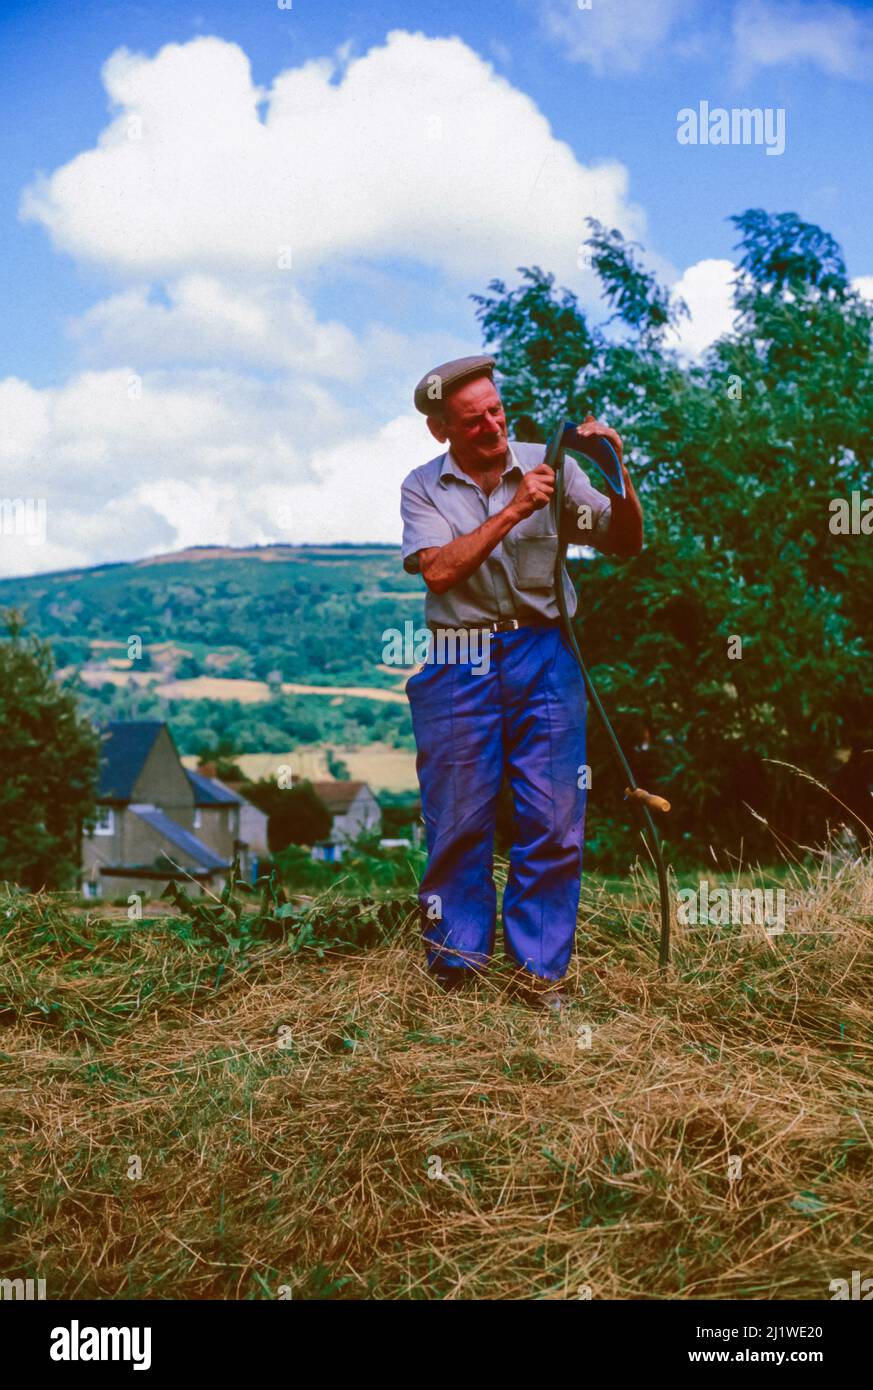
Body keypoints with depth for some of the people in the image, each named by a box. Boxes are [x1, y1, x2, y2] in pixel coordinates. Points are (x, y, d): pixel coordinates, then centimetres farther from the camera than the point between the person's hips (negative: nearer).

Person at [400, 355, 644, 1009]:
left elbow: (627, 543, 5)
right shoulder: (423, 487, 6)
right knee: (459, 820, 3)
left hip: (544, 657, 1)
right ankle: (456, 963, 16)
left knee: (554, 819, -1)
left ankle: (542, 967, 10)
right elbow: (439, 568, -11)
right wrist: (513, 510, -16)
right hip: (459, 665, -1)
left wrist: (618, 474, -12)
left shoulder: (549, 466, 8)